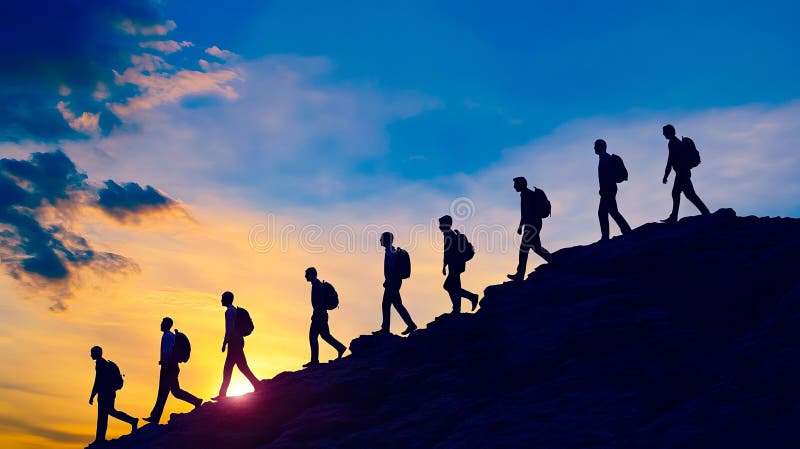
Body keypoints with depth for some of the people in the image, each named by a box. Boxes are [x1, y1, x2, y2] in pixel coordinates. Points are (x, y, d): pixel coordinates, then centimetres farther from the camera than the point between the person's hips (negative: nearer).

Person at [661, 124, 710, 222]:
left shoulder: (672, 143, -12)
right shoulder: (678, 142, 19)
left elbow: (670, 160, -17)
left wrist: (665, 176, -16)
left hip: (681, 173, -10)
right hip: (684, 171, 10)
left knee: (690, 194, -11)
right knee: (675, 193, 11)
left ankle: (706, 213, -12)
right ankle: (673, 217, 12)